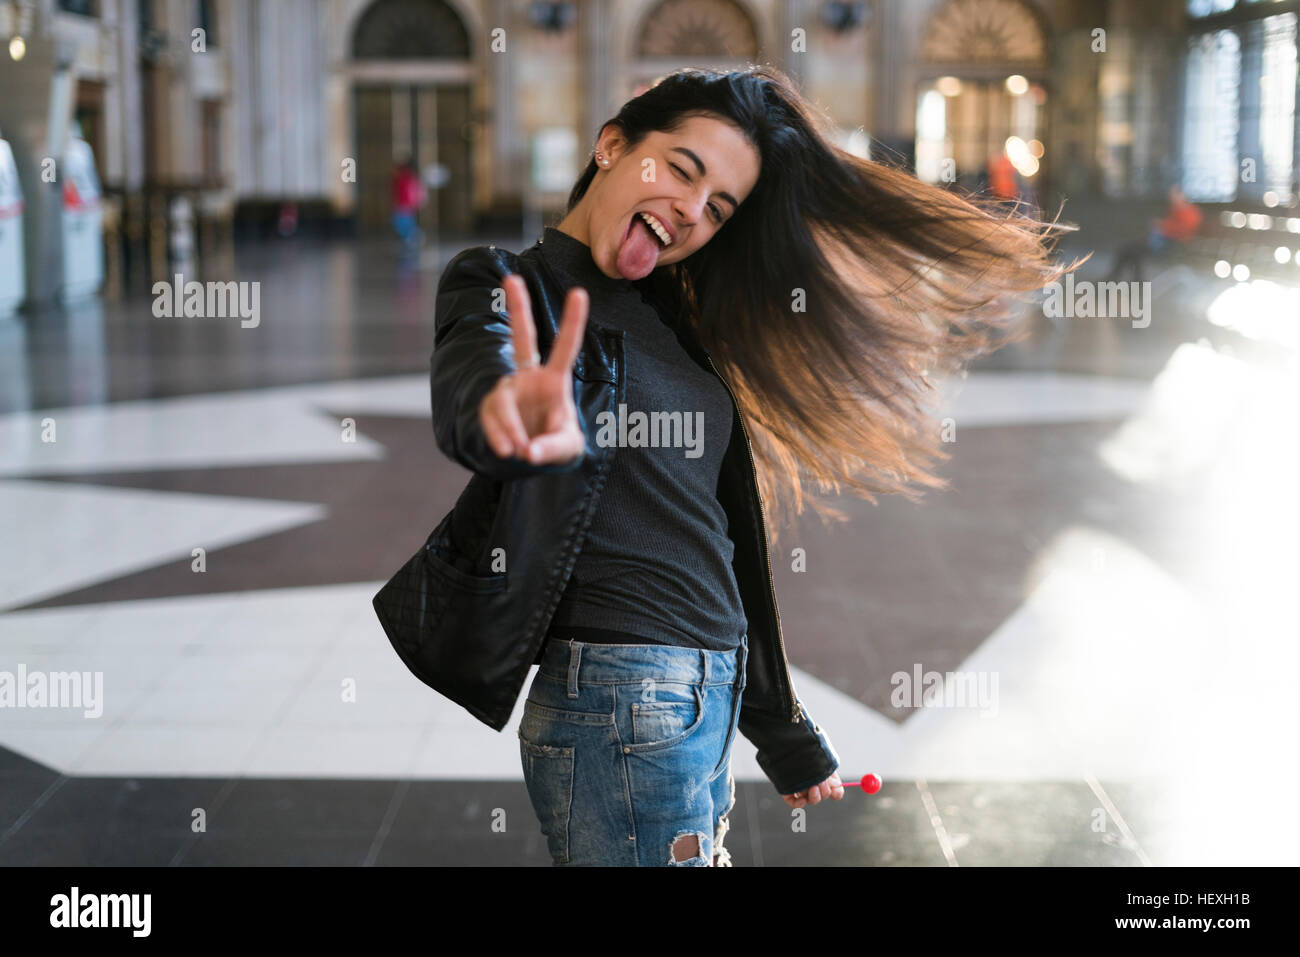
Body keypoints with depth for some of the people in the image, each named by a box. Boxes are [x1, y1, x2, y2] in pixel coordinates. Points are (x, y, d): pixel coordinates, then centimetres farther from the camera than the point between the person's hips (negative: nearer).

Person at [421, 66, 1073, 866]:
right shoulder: (510, 293, -5)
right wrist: (508, 418, -57)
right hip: (618, 710, -8)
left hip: (709, 707, 8)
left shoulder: (671, 322, 15)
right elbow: (472, 377, -32)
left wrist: (786, 737, 23)